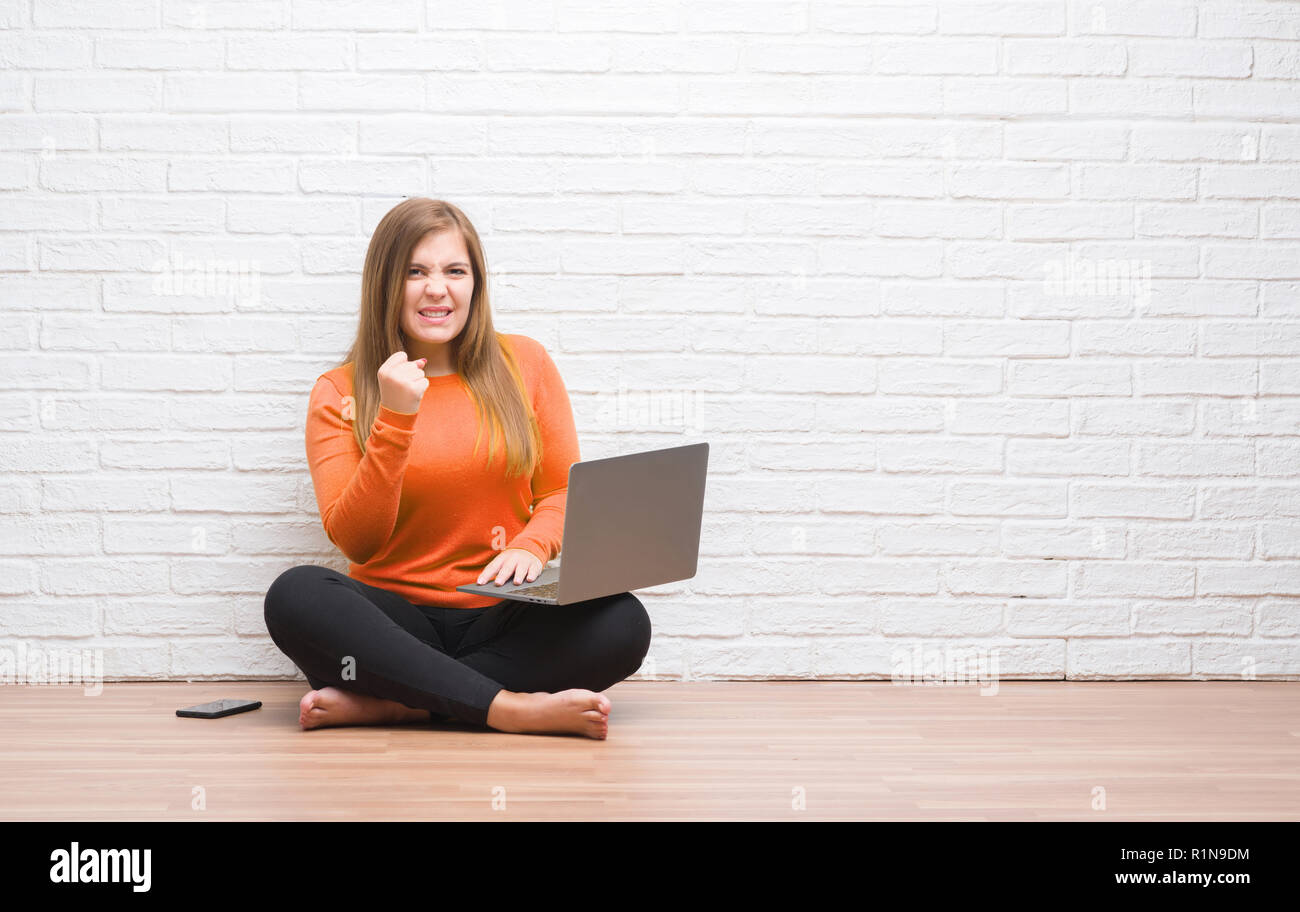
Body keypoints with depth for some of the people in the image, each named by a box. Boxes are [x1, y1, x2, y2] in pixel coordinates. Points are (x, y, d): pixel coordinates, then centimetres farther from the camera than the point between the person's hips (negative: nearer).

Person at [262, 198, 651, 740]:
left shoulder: (524, 364, 8)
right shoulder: (339, 393, 3)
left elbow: (565, 492, 9)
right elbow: (355, 542, -6)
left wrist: (531, 546, -13)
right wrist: (395, 421, -17)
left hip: (502, 623, 1)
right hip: (395, 622, -1)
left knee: (623, 621, -29)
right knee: (294, 594, -32)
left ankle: (383, 704, -25)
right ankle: (512, 709, -32)